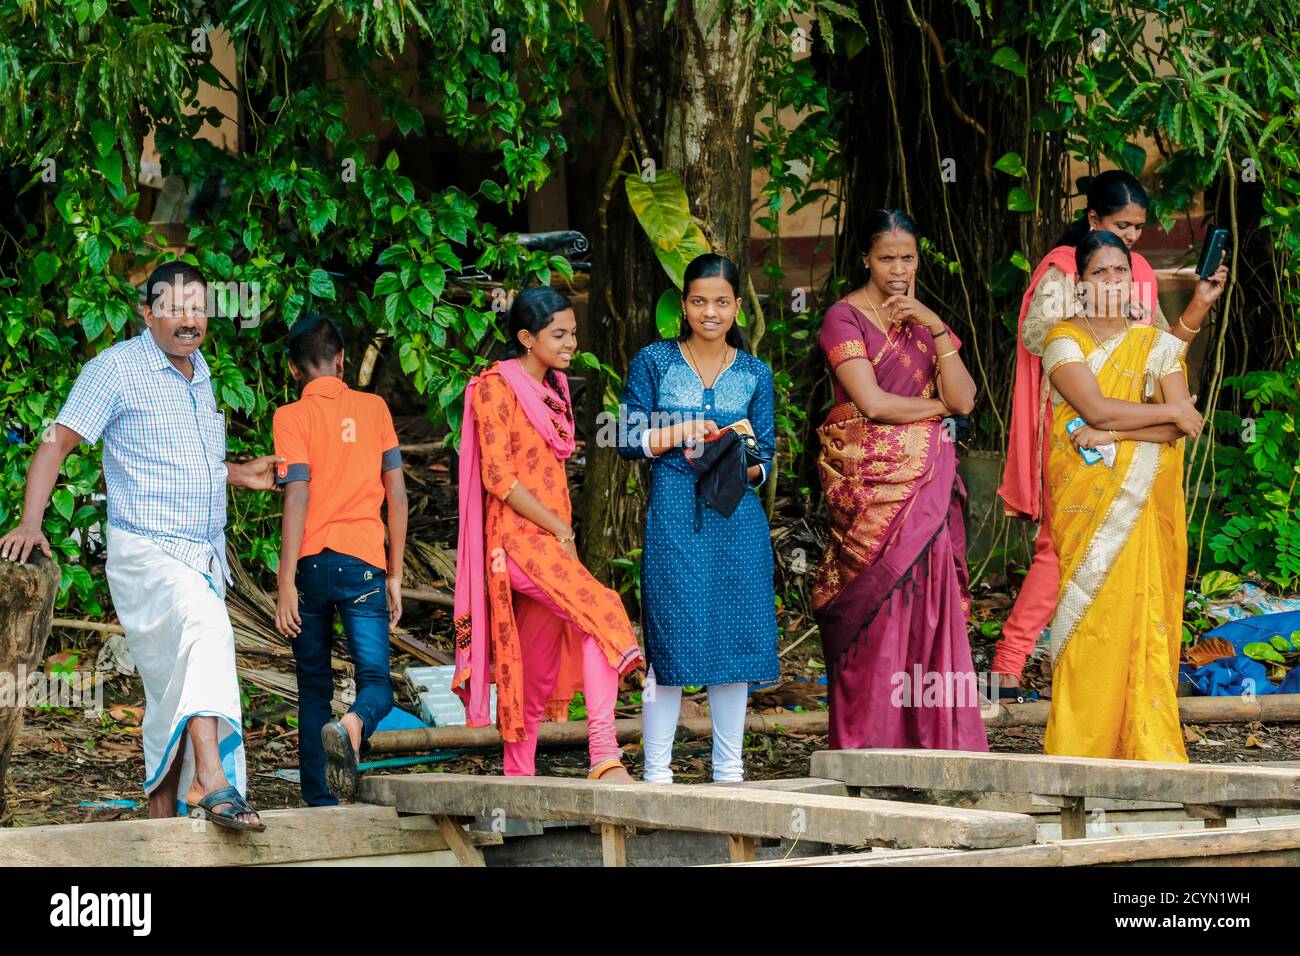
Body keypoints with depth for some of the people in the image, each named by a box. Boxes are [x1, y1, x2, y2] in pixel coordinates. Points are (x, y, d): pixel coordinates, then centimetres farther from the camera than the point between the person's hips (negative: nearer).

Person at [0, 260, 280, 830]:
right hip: (145, 550, -8)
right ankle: (211, 780, -42)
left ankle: (162, 816, 15)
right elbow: (58, 442, -9)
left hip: (204, 557, 8)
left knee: (175, 694, 8)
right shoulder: (117, 368, -4)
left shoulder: (200, 375, 17)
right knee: (205, 624, -34)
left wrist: (239, 474, 15)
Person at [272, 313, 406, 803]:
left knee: (314, 689, 12)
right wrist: (395, 575, 14)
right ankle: (353, 725, -35)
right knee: (376, 683, -1)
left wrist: (286, 584, -10)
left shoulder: (292, 417, 0)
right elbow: (397, 495, 8)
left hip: (310, 562, 0)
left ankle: (321, 805, 10)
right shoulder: (374, 408, 9)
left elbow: (298, 498, -9)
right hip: (363, 561, 0)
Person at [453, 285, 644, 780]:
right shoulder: (496, 386, -9)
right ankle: (604, 757, -32)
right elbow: (498, 477, -14)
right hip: (517, 536, -9)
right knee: (599, 612, -25)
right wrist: (559, 529, -12)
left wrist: (564, 530, 9)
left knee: (541, 663, 8)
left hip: (552, 539, 9)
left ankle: (519, 776, 14)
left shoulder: (554, 387, 16)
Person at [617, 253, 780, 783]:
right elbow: (629, 440, 2)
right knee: (672, 640, -6)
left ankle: (728, 769, 13)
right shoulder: (654, 362, 4)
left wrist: (736, 464, -10)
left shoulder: (754, 373, 10)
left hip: (737, 517, 3)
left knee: (735, 638, 3)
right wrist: (680, 434, -13)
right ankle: (656, 770, 0)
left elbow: (765, 459, 10)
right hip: (674, 515, -3)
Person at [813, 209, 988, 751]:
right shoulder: (846, 317, -1)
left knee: (927, 605, -3)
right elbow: (872, 403, -12)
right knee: (877, 606, -9)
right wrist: (938, 407, 1)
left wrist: (937, 328, -5)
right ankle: (867, 743, -6)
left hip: (927, 481, 5)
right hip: (869, 479, -5)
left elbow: (964, 400, 4)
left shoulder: (924, 320, 16)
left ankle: (931, 741, -2)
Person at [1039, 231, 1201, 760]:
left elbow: (1179, 427, -3)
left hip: (1145, 504, 2)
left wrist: (1111, 435, -14)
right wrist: (1169, 411, -7)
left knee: (1144, 617, -2)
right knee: (1090, 613, -8)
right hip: (1087, 500, -2)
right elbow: (1094, 408, -13)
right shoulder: (1064, 340, 2)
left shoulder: (1159, 346, 10)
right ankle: (1080, 752, -5)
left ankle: (1148, 747, 1)